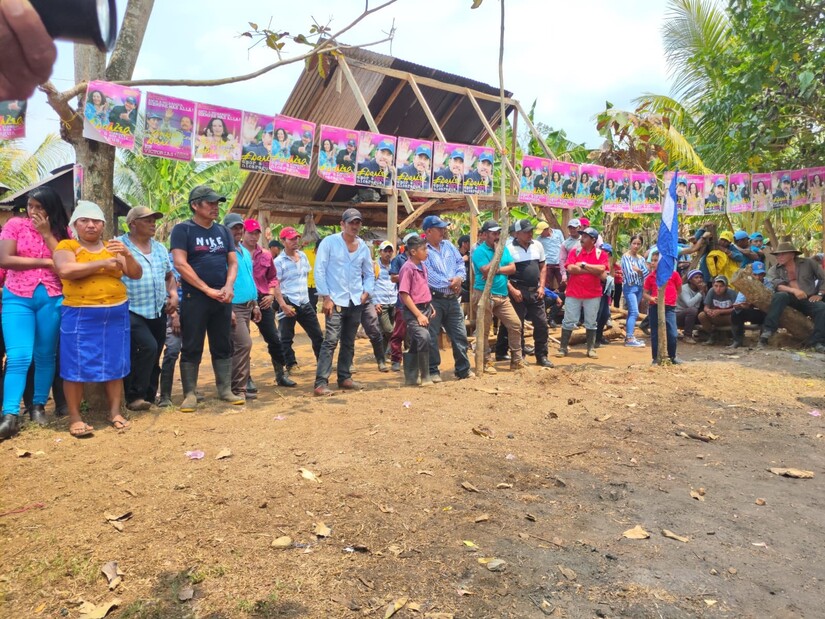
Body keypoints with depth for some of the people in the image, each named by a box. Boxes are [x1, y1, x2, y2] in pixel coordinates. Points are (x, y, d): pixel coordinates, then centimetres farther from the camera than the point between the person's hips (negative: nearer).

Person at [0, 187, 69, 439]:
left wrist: (47, 233, -8)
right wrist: (45, 262, -8)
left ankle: (39, 406, 22)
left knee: (45, 355, 9)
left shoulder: (61, 231, 8)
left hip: (52, 299, 2)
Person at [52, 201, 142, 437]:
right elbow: (65, 270, -18)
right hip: (80, 315, -3)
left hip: (116, 314, 4)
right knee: (76, 366, 0)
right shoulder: (66, 246, 1)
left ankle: (115, 412, 15)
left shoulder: (113, 247, 12)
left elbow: (136, 274, 7)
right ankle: (75, 418, 10)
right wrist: (103, 263, -15)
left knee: (114, 365, 6)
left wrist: (128, 254, -11)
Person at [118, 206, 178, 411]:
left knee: (153, 359, 12)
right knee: (148, 347, -24)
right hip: (132, 312, -7)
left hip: (158, 312, 7)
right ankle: (133, 397, -9)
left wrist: (173, 293, 7)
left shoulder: (160, 248, 14)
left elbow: (169, 275, 23)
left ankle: (149, 398, 27)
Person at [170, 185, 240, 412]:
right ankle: (190, 394, 9)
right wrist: (207, 289, -15)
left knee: (223, 346, 9)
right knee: (191, 348, 1)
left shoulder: (223, 231, 13)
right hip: (195, 298, -5)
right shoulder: (183, 229, -3)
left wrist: (228, 286, -8)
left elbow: (233, 262, 11)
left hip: (222, 298, 5)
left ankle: (225, 390, 18)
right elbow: (180, 264, -13)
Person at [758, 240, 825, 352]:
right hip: (789, 298, -1)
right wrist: (793, 290, -26)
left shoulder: (808, 263, 11)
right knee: (780, 296, -35)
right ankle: (767, 331, -41)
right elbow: (776, 285, -10)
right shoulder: (774, 269, 8)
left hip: (808, 300, 1)